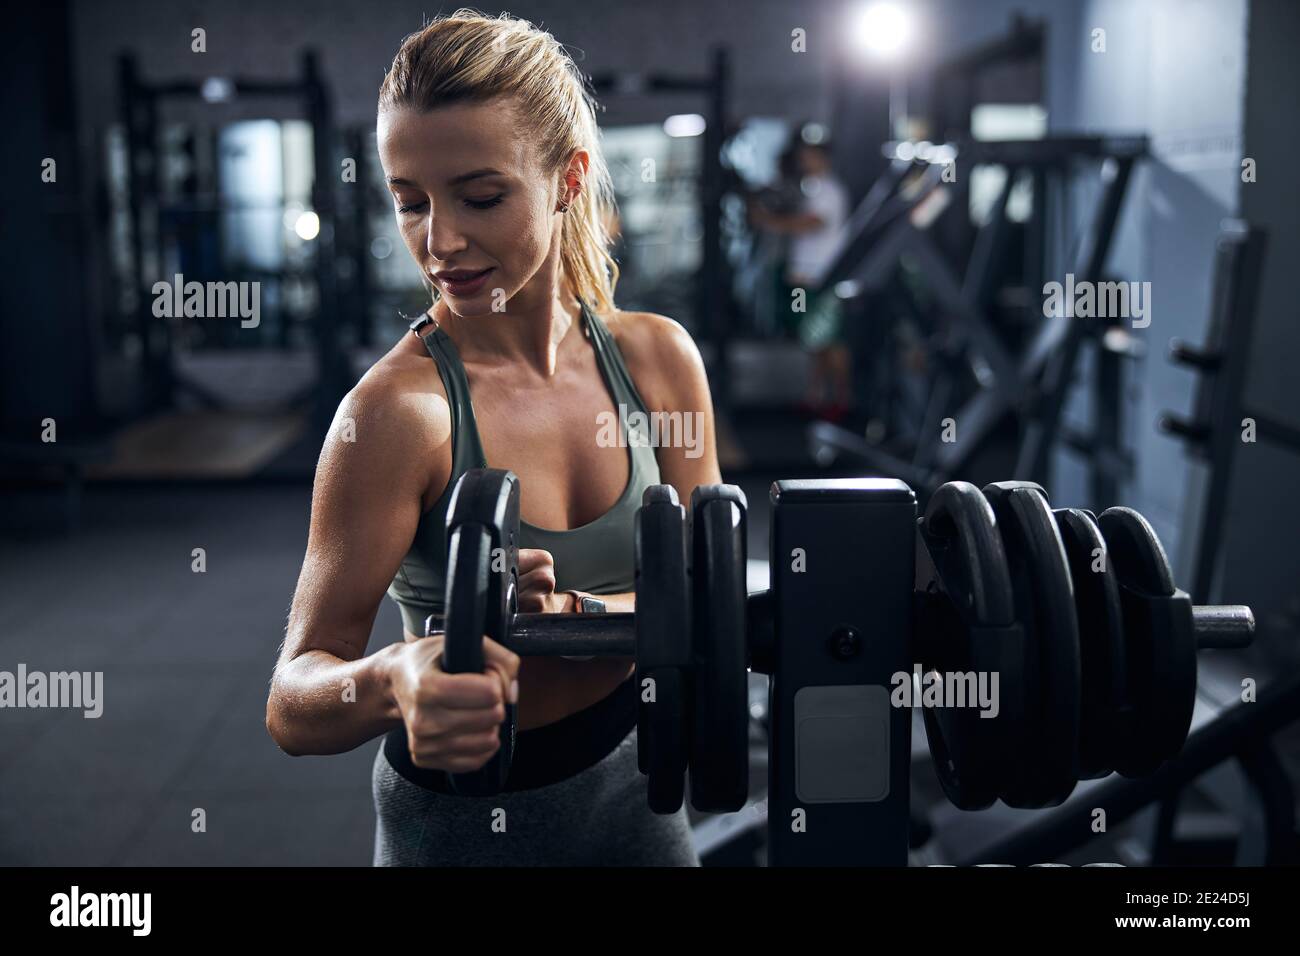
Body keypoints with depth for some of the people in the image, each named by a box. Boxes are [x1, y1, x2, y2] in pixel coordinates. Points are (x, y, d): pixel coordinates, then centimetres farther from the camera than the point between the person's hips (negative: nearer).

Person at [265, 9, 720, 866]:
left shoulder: (657, 357, -9)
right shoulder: (400, 408, -22)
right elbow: (293, 705, -23)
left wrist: (581, 613, -27)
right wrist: (394, 682, -44)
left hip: (635, 790, 4)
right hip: (468, 820, -4)